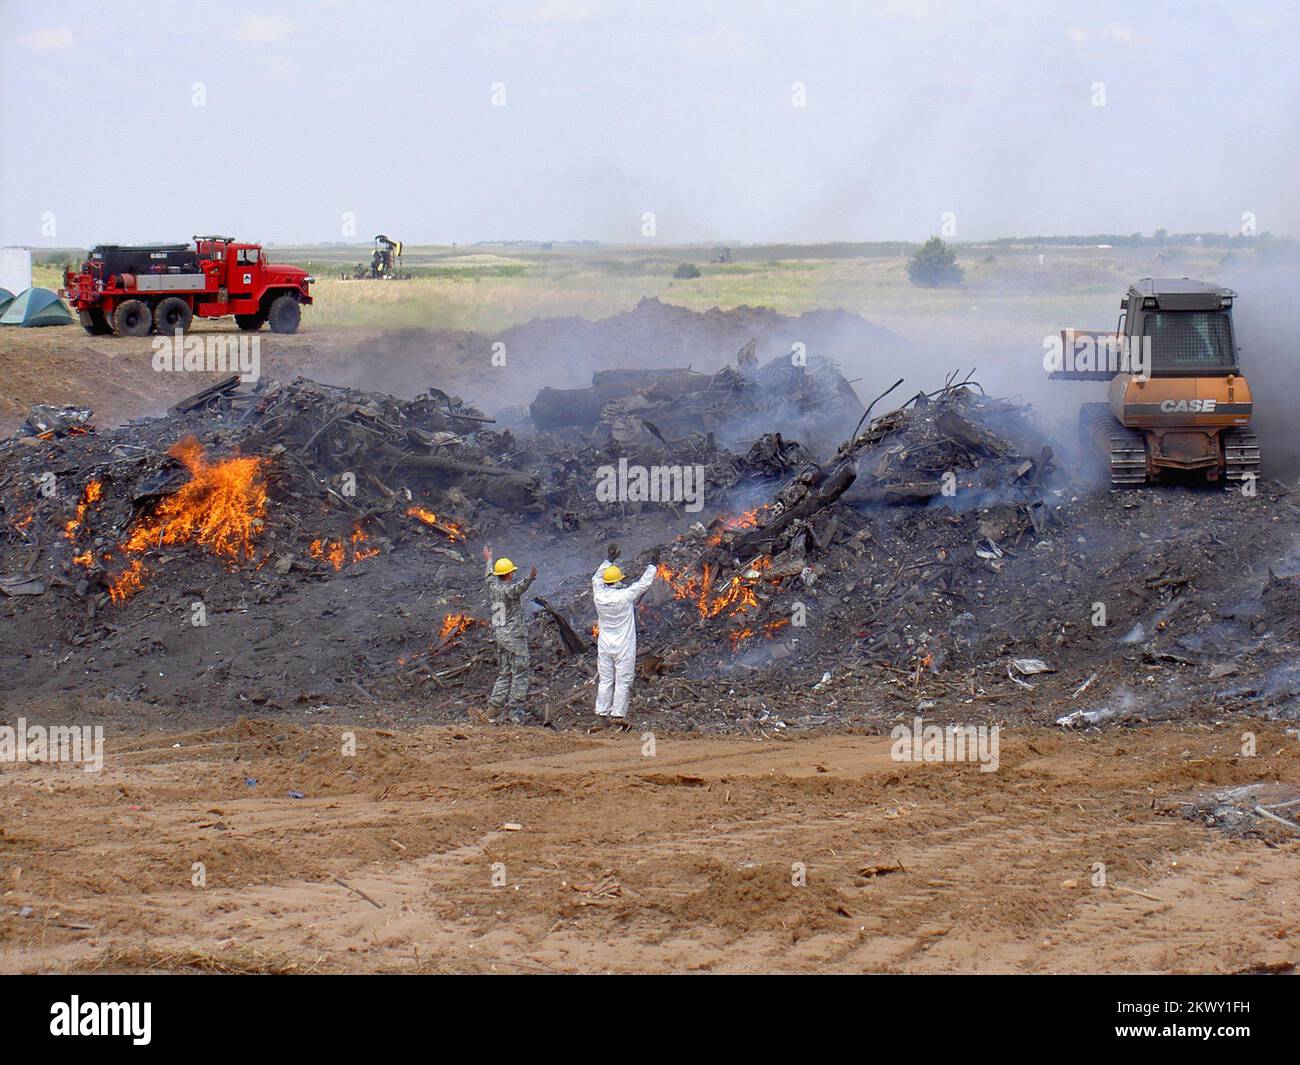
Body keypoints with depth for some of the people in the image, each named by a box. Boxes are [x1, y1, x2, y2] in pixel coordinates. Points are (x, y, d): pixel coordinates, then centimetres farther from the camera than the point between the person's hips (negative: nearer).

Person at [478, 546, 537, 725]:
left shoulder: (493, 586, 4)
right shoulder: (508, 589, -18)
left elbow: (488, 575, 26)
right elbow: (518, 588, -43)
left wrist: (488, 561, 46)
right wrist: (529, 579, -62)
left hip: (500, 635, 8)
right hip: (515, 635, -8)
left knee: (504, 673, 14)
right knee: (520, 673, -2)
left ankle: (494, 709, 10)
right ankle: (515, 710, -5)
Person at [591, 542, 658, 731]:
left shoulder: (599, 595, -6)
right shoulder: (625, 596, -17)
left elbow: (596, 578, 15)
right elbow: (644, 583, -6)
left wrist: (609, 560, 24)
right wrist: (653, 564, 8)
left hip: (605, 646, 4)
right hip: (624, 647, -4)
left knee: (605, 681, 9)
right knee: (623, 682, 2)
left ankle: (601, 716, 9)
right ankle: (618, 715, 1)